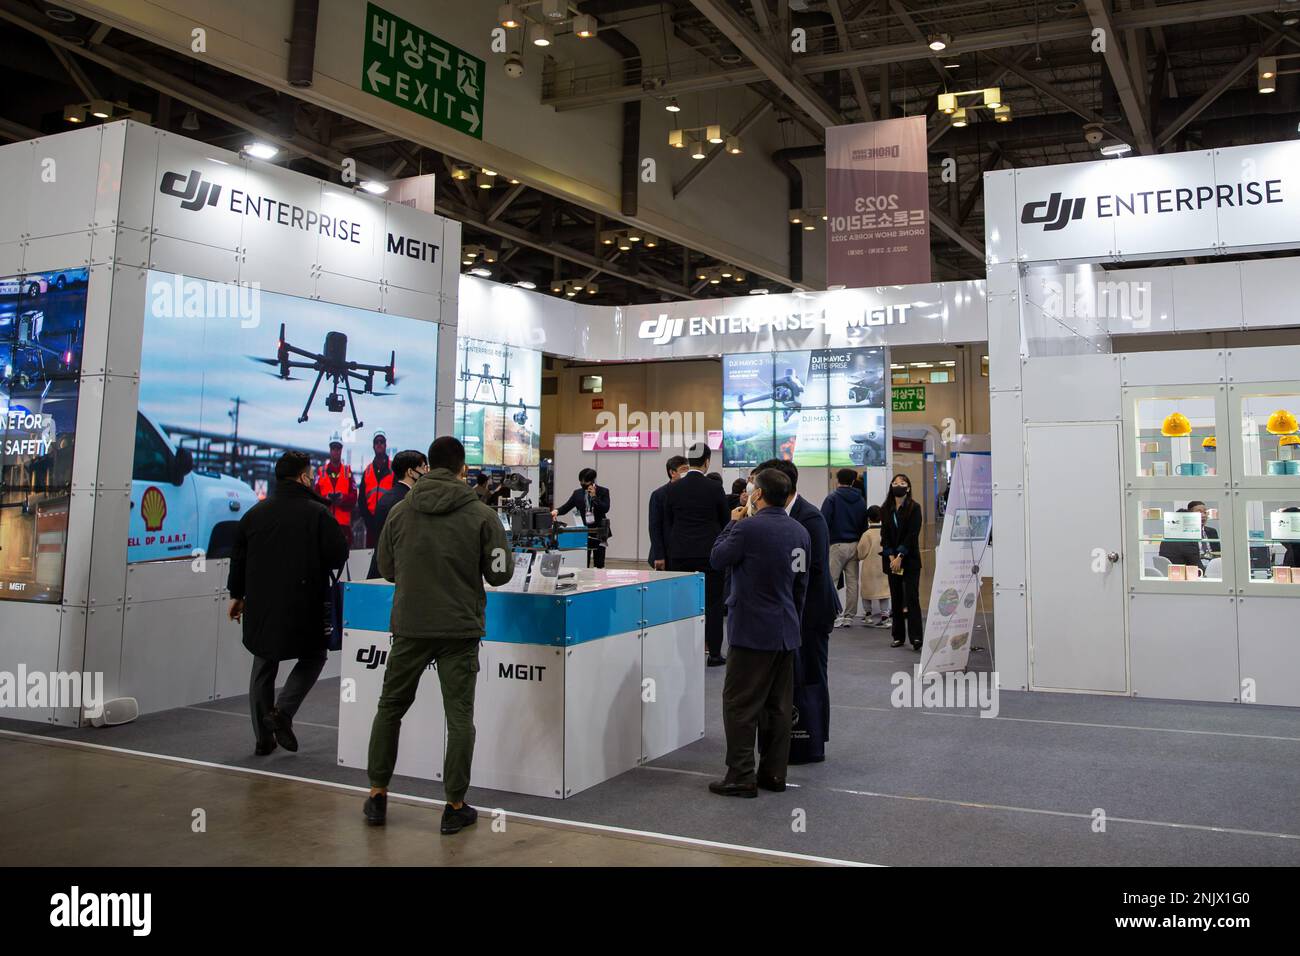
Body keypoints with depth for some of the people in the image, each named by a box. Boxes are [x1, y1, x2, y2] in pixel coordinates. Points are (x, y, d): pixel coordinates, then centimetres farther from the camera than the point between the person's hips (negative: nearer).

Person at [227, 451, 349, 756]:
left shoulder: (255, 513, 6)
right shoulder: (317, 513, -10)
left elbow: (238, 558, 12)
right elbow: (339, 556, -11)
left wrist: (236, 594, 24)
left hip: (260, 606, 5)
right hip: (304, 606, -4)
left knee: (263, 668, 16)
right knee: (313, 657, 17)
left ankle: (263, 737, 19)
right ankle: (282, 711, -1)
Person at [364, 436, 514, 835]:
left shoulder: (400, 511, 1)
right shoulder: (481, 514, -7)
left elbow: (386, 568, 10)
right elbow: (499, 573, -4)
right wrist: (506, 553, 16)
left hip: (410, 626, 2)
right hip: (459, 629, -2)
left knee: (390, 708, 18)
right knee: (459, 718, 6)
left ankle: (377, 795, 24)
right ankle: (455, 807, 11)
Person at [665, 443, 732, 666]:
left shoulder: (673, 489, 1)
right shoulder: (715, 488, -7)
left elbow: (667, 524, 7)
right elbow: (725, 521, 3)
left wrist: (670, 552, 15)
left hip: (680, 554, 2)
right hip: (709, 553, -2)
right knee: (712, 602, 5)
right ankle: (714, 653, 7)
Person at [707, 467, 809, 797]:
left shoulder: (748, 527, -16)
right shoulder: (799, 531, 8)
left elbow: (717, 559, -4)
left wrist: (732, 523, 7)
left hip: (753, 633, -7)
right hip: (787, 632, 7)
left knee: (740, 705, 0)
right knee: (779, 706, 12)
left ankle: (741, 776, 1)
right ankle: (774, 773, 19)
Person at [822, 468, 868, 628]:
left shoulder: (832, 498, -6)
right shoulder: (860, 500, 11)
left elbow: (824, 523, -13)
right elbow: (864, 525, 14)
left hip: (837, 544, -6)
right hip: (854, 545, 6)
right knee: (852, 582, 8)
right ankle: (849, 616, 12)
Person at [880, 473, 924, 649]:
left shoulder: (914, 508, -2)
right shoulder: (886, 509, 8)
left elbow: (912, 534, -9)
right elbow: (884, 534, 3)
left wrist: (900, 557, -15)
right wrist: (891, 556, -9)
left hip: (910, 558, -4)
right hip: (891, 559, 4)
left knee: (911, 597, -10)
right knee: (896, 598, 6)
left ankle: (916, 637, -13)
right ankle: (898, 637, 11)